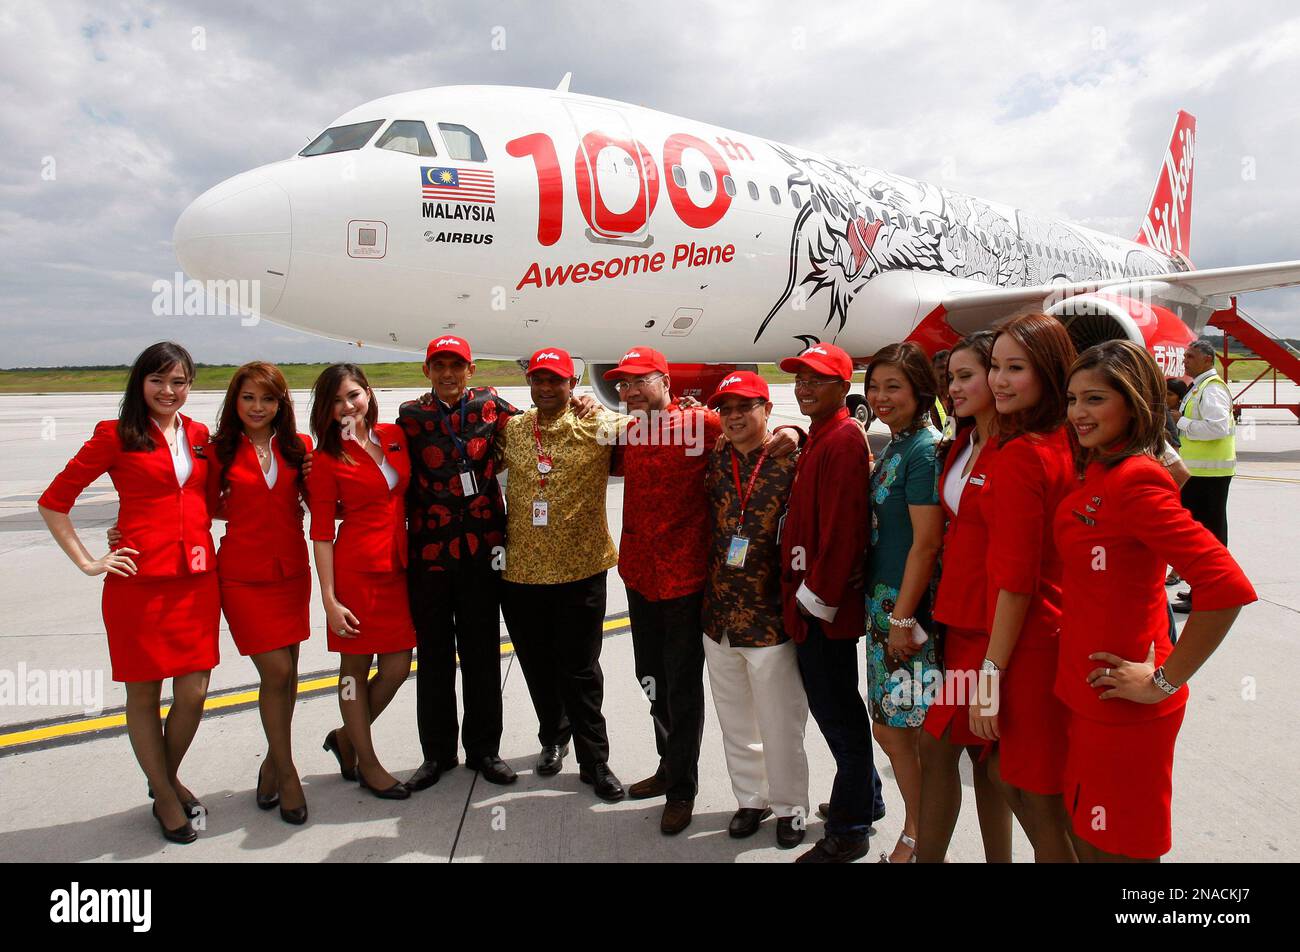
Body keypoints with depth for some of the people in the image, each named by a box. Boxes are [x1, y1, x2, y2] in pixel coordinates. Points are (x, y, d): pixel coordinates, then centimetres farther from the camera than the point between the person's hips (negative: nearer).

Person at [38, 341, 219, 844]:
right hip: (140, 582, -4)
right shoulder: (116, 435, -2)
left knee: (194, 693, 6)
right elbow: (53, 502, 1)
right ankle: (164, 797, 27)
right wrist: (88, 562, -3)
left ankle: (169, 777, 33)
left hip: (197, 580, 4)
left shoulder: (199, 435, 11)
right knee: (145, 692, 8)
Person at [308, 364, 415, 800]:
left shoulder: (395, 436, 7)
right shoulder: (327, 458, -6)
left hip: (396, 568, 5)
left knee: (397, 666, 7)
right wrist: (330, 600, -11)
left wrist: (410, 555, 9)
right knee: (356, 667, 7)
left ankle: (346, 738, 32)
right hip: (356, 569, -5)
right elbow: (321, 532, -7)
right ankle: (367, 764, 23)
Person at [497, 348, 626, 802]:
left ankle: (594, 761, 20)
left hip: (580, 570, -3)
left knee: (581, 669, 5)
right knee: (537, 664, 17)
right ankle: (553, 736, 41)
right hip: (520, 569, 4)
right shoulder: (511, 429, 6)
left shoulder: (596, 426, -5)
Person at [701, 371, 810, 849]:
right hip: (718, 616, 5)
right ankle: (751, 799, 37)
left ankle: (790, 807, 28)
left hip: (770, 618, -5)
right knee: (735, 720, 18)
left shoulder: (790, 463, -9)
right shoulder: (714, 461, 5)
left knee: (780, 724, 7)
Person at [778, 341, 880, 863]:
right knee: (837, 705, 20)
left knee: (837, 710, 0)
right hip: (811, 599, 10)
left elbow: (842, 530, -22)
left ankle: (848, 831, 14)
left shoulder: (843, 441, -16)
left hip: (825, 605, -10)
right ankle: (864, 797, 37)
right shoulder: (819, 438, 15)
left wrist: (816, 598, -18)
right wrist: (806, 592, 15)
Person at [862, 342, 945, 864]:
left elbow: (926, 543, -19)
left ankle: (922, 842, 20)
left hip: (911, 605, -9)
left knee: (917, 733, 3)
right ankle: (916, 835, 31)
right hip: (883, 604, 9)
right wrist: (885, 613, 13)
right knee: (891, 728, 16)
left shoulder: (924, 449, -15)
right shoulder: (892, 447, 11)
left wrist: (904, 618, -18)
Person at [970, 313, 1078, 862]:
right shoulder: (1066, 444, 4)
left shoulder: (1021, 454, -21)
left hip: (1031, 645, -9)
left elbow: (1015, 581, -21)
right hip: (1059, 629, 9)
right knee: (1008, 773, 23)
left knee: (1038, 801, 7)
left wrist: (990, 673, -15)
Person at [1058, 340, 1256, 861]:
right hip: (1083, 696, 8)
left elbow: (1227, 587, -28)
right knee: (1086, 841, 21)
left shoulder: (1136, 480, -21)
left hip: (1121, 709, -8)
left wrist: (1165, 680, -19)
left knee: (1118, 849, 9)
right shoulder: (1094, 471, 5)